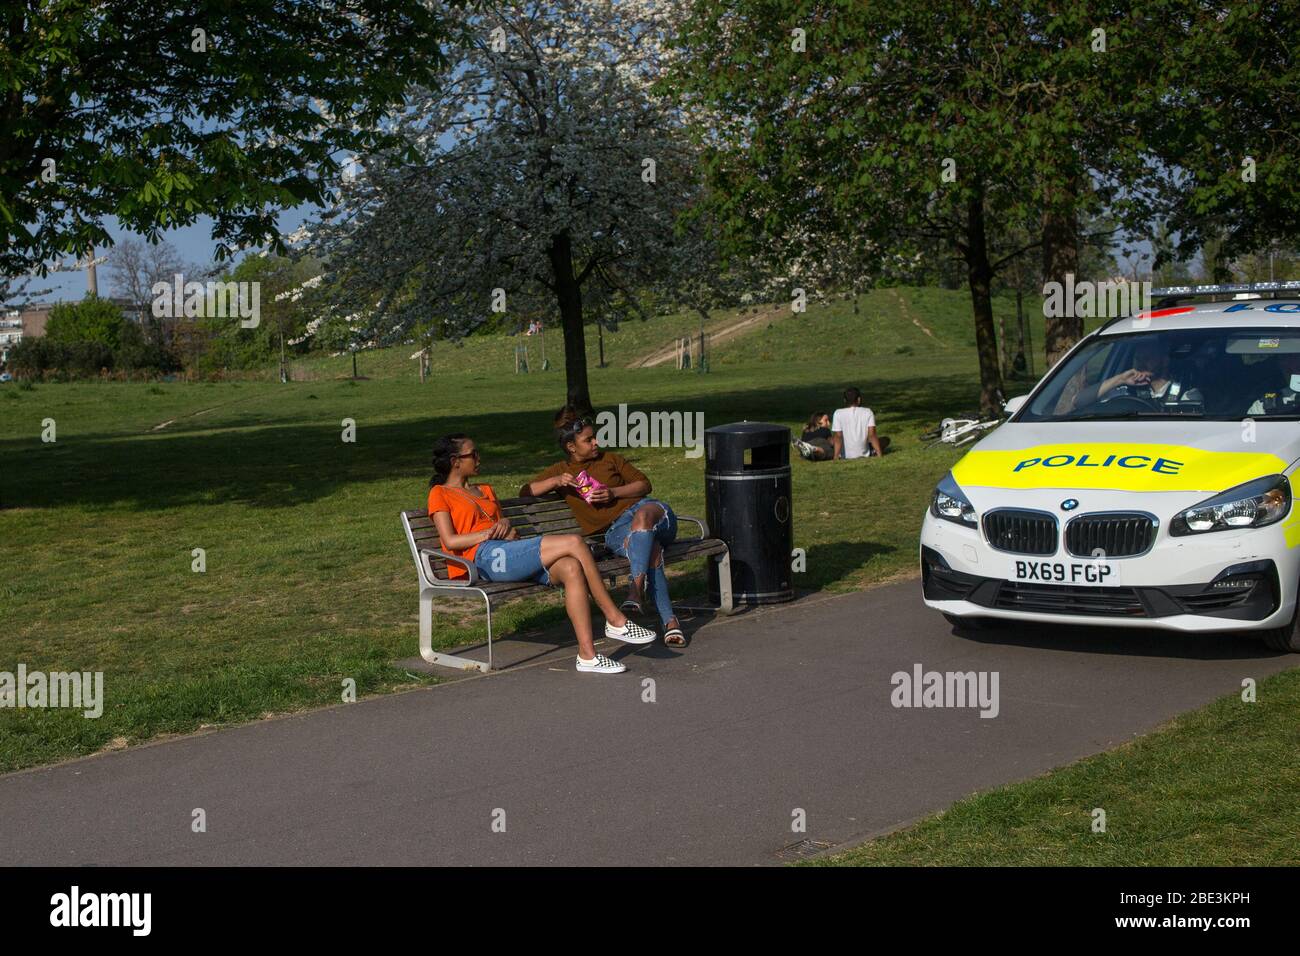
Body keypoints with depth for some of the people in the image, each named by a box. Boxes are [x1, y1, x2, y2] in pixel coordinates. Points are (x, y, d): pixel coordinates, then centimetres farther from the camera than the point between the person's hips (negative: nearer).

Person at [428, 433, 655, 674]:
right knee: (574, 543, -22)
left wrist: (505, 523, 4)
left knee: (571, 568, -25)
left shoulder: (485, 491, 31)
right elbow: (450, 541, -5)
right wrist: (490, 533, -9)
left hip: (510, 553, 7)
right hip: (484, 558, -7)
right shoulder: (440, 494, 9)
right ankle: (617, 621, -17)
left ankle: (587, 655, -30)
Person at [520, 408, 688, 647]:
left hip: (647, 509, 1)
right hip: (614, 531, -1)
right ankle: (670, 621, -44)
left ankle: (636, 590, -50)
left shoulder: (609, 459, 19)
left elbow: (644, 484, 16)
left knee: (642, 515, -39)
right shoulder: (560, 471, 17)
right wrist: (555, 481, -10)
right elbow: (525, 492, 7)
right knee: (650, 551, -36)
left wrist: (613, 492, -2)